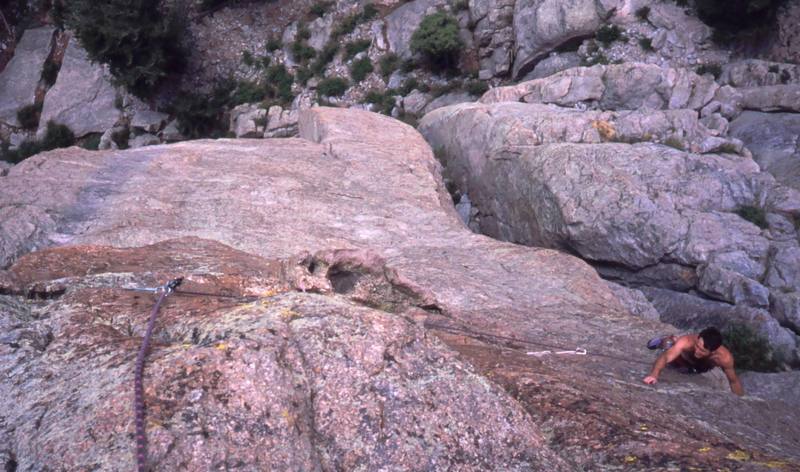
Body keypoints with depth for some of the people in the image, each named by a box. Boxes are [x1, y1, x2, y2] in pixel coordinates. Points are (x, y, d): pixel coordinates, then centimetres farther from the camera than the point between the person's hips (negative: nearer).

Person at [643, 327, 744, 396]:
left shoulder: (725, 357, -44)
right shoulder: (687, 342, -48)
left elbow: (734, 381, -26)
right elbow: (665, 357, -60)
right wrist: (654, 375, -76)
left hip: (701, 369, 2)